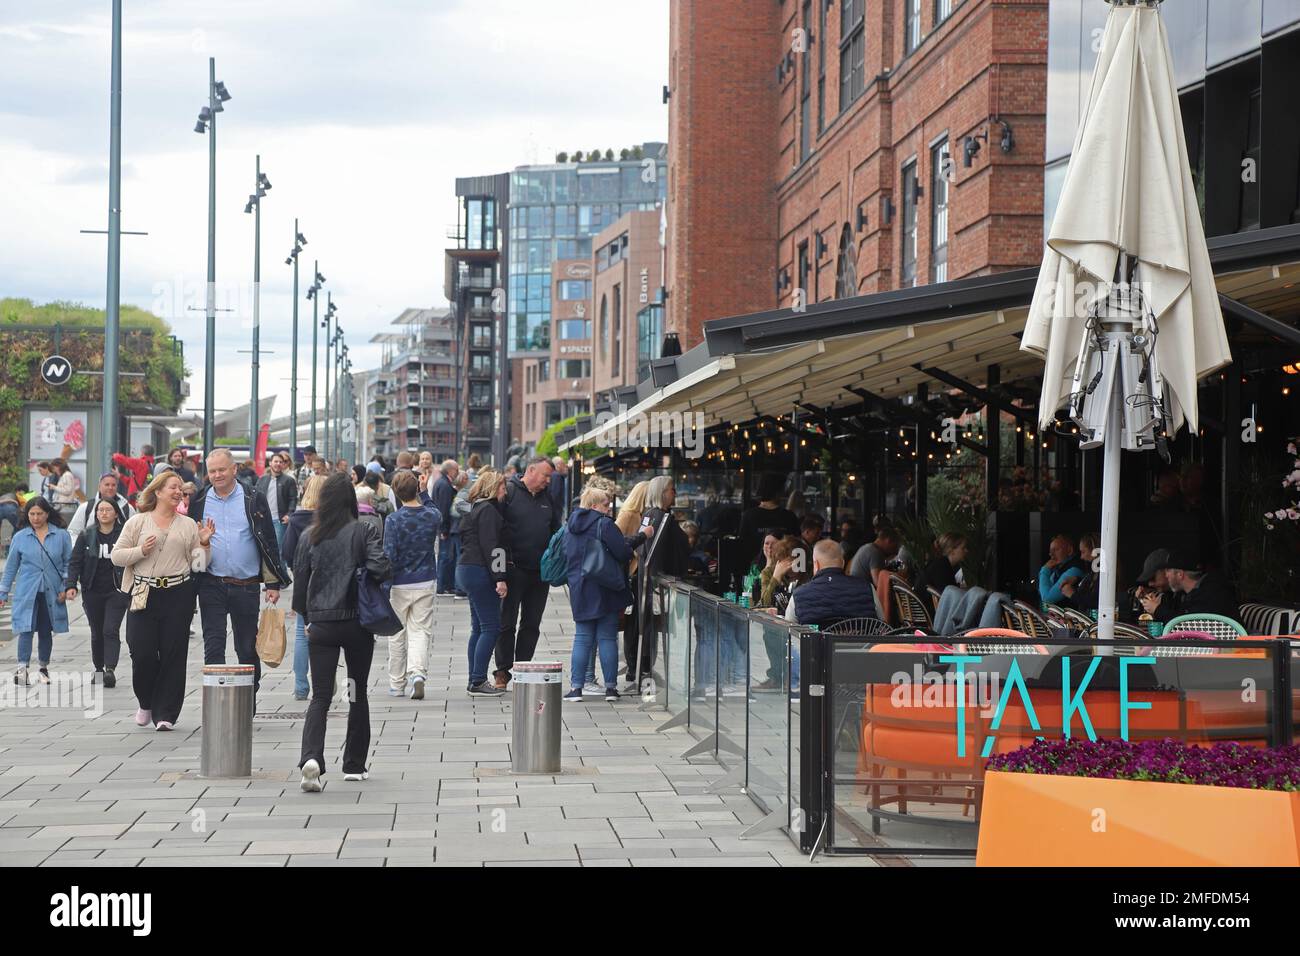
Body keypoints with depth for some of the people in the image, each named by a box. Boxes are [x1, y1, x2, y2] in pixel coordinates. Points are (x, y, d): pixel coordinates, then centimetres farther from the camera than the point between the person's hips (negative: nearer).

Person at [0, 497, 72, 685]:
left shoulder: (61, 536, 1)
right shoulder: (20, 538, 3)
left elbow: (68, 563, 5)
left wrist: (65, 588, -4)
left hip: (51, 593, 1)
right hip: (26, 593, -1)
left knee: (46, 632, 10)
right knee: (26, 629, -12)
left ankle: (43, 667, 25)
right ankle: (22, 668, -14)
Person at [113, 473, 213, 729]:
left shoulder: (188, 525, 12)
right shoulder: (137, 522, 7)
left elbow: (200, 564, 10)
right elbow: (116, 556, 5)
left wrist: (205, 544, -7)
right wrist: (141, 551, -9)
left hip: (178, 595, 1)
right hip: (144, 594, -1)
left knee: (173, 654, -1)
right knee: (142, 652, -4)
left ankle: (165, 714, 6)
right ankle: (146, 702, 23)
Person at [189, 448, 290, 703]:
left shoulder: (254, 500, 1)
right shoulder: (199, 501, 5)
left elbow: (269, 543, 2)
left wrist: (273, 583, -2)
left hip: (247, 586, 0)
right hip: (211, 585, 1)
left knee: (247, 648, 9)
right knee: (213, 647, -3)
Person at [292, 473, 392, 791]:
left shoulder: (309, 536, 1)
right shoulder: (362, 532, -8)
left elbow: (300, 579, 5)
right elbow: (381, 568, -19)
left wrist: (306, 617, 18)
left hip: (321, 624, 1)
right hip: (357, 622, -1)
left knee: (320, 696, 0)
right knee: (357, 694, 14)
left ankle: (311, 757, -23)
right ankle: (354, 765, 20)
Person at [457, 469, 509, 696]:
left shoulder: (477, 509, 19)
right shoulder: (488, 510, -12)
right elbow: (491, 546, -19)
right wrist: (500, 578, -19)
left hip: (467, 570, 10)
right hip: (480, 573, -10)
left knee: (479, 628, 12)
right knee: (491, 628, -9)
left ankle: (476, 681, 13)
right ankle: (478, 681, -10)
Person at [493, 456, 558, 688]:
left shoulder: (547, 496, 12)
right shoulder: (509, 491, -6)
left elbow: (556, 530, 18)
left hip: (541, 572, 6)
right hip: (514, 569, -6)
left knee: (531, 625, 10)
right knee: (507, 622, 0)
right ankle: (503, 671, 6)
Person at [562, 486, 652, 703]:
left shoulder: (571, 528, 12)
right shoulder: (604, 524, -10)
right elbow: (623, 552, -14)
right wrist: (642, 536, -1)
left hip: (580, 591, 5)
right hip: (605, 590, -5)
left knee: (582, 639, 7)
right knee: (607, 638, 2)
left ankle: (576, 687, 1)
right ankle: (610, 687, 2)